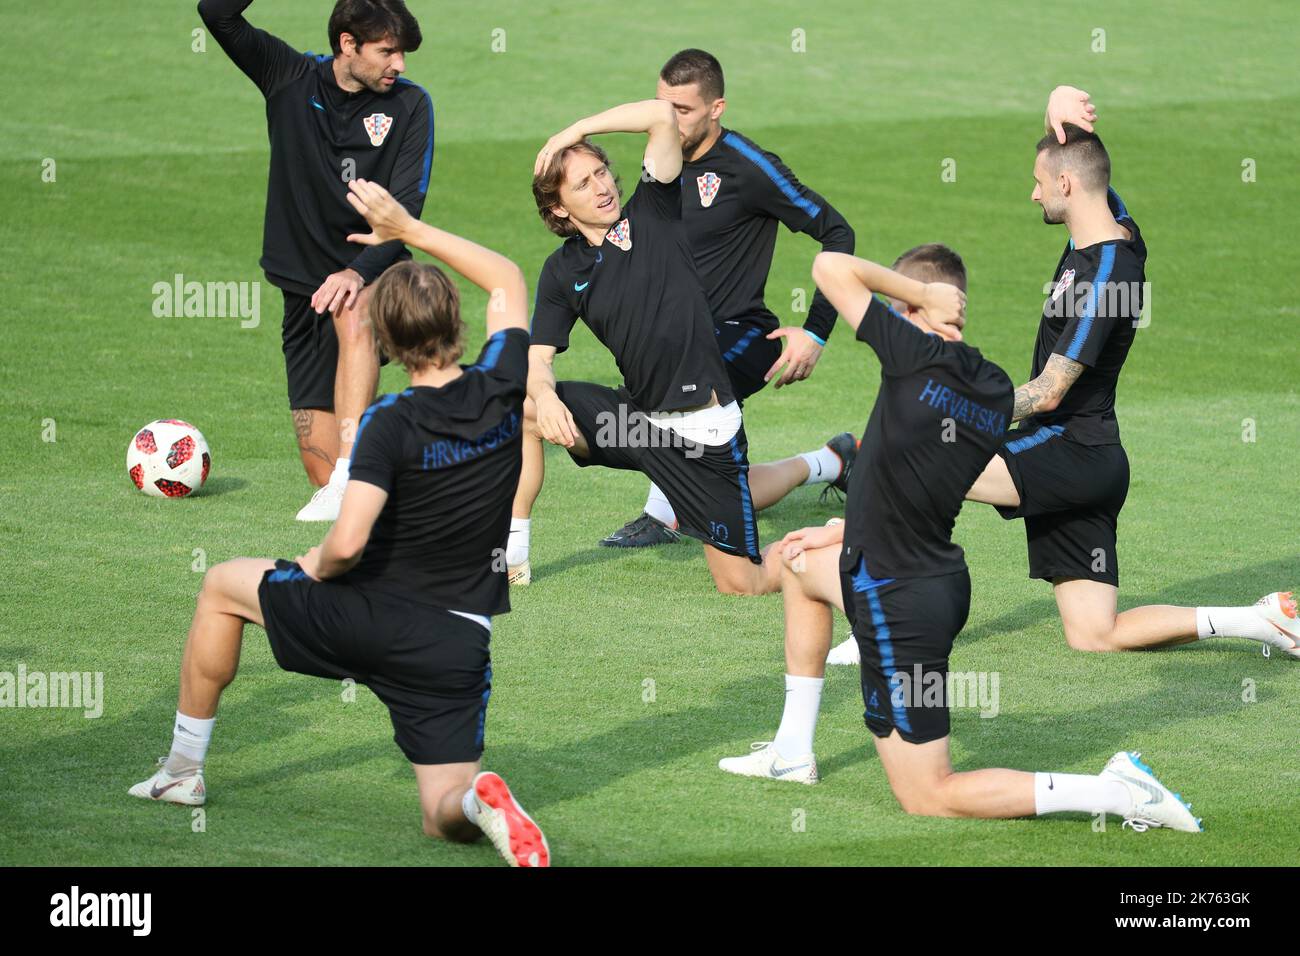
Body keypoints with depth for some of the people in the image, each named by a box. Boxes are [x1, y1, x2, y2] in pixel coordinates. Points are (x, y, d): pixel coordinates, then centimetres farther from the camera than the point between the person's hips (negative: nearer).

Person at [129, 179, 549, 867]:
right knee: (446, 821, 9)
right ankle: (478, 801, -30)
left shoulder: (390, 423, -17)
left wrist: (315, 567, -3)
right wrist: (410, 230, 15)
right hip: (455, 647, 3)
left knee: (223, 586, 26)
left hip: (368, 618, -3)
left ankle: (184, 770, 33)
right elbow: (508, 281, 14)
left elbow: (347, 543, -26)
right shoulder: (503, 390, -5)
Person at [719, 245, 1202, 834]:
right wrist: (844, 533, 23)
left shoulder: (920, 357, -22)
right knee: (799, 563, 34)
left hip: (901, 608, -9)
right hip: (944, 580, 9)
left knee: (927, 798, 0)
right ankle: (793, 753, 37)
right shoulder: (996, 392, 1)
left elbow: (831, 267, -17)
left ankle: (1116, 792, -9)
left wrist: (921, 291, -11)